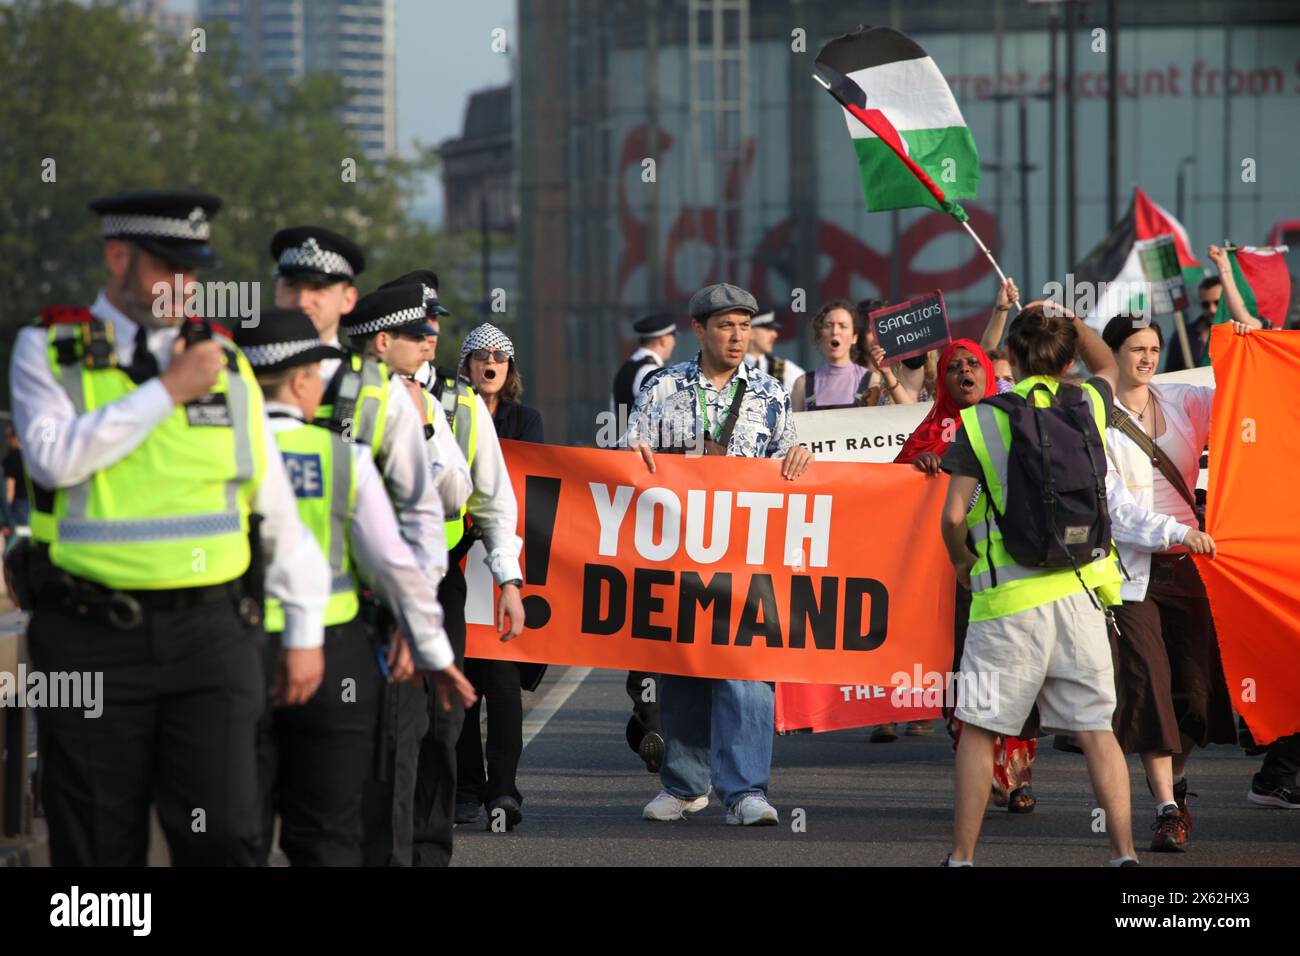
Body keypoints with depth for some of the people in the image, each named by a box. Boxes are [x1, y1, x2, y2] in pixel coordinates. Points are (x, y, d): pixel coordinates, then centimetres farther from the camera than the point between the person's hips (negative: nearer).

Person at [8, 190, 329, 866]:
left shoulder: (223, 360, 11)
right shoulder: (47, 351, 4)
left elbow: (279, 507, 14)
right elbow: (55, 458, -15)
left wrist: (304, 632, 11)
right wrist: (167, 391, -12)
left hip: (209, 633, 2)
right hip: (92, 641, -2)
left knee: (222, 837, -8)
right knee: (98, 854, 3)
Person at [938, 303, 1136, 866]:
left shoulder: (980, 422, -4)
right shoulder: (1088, 406, 4)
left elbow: (954, 514, -8)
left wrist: (961, 562, 11)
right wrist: (1059, 317, 33)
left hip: (1008, 598, -3)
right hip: (1080, 591, 3)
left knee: (979, 730, 6)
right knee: (1095, 729, 7)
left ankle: (961, 857, 8)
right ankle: (1123, 853, 3)